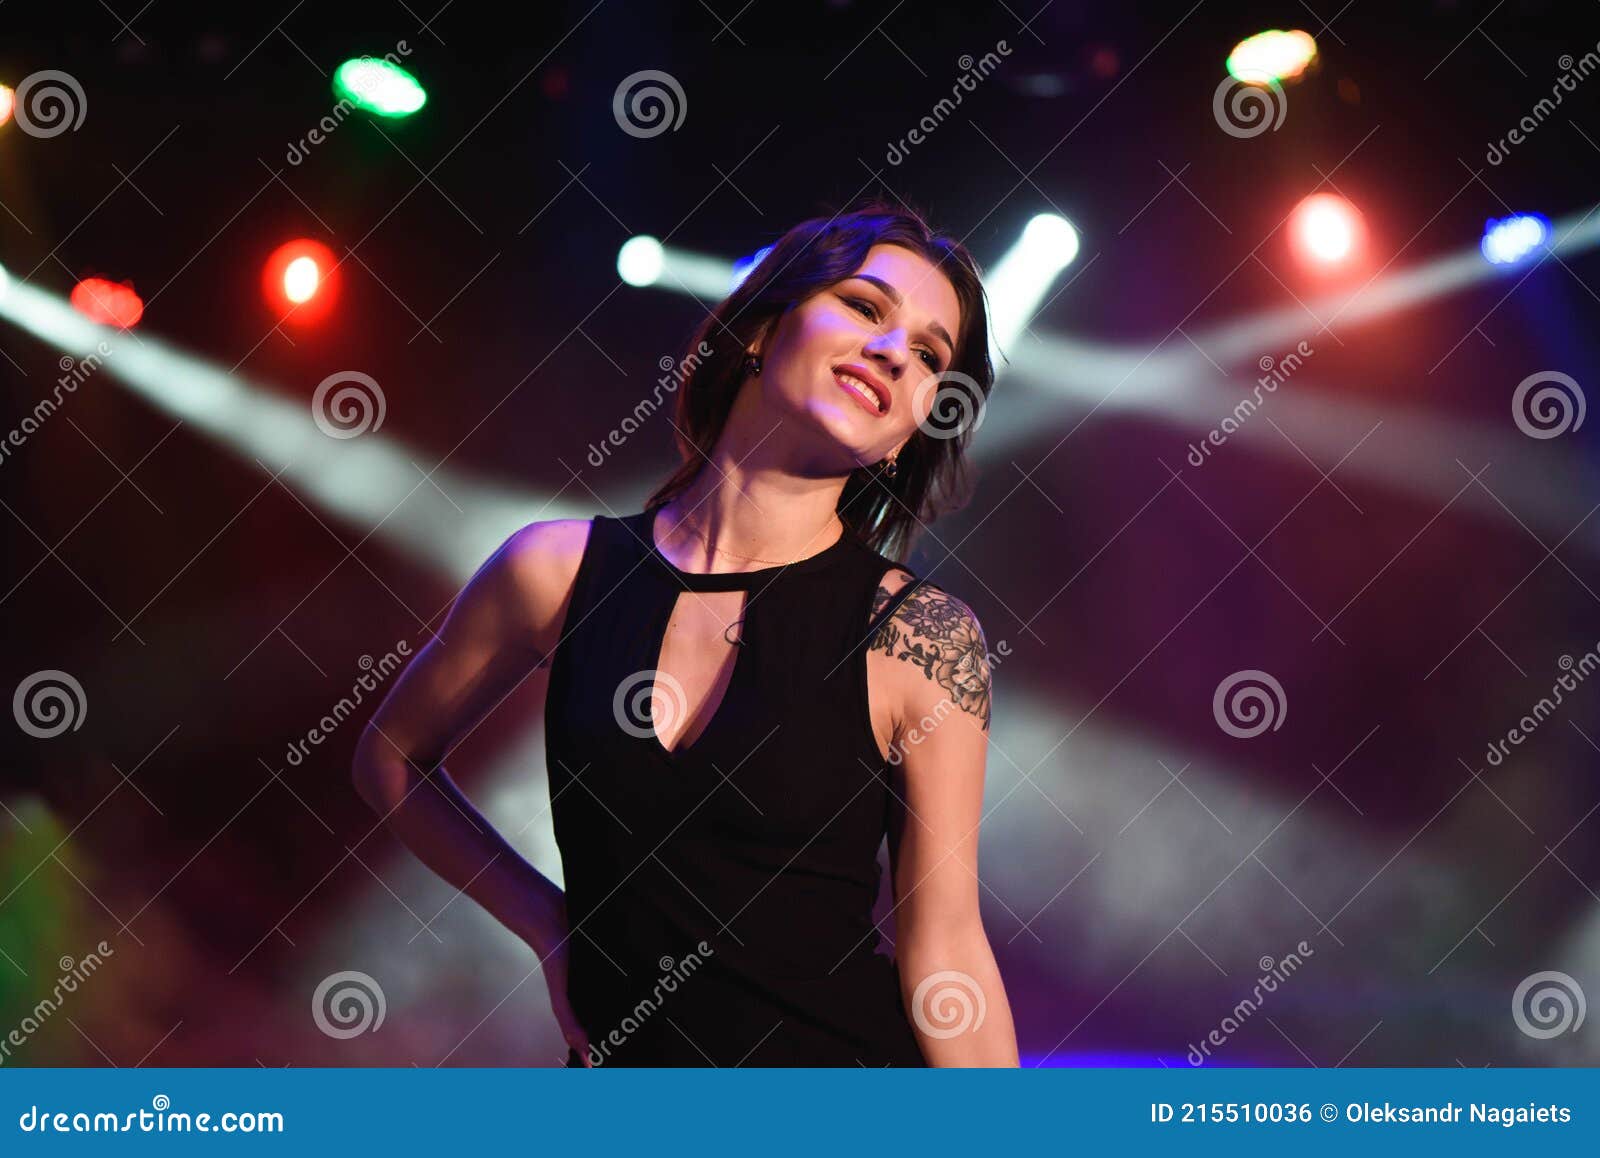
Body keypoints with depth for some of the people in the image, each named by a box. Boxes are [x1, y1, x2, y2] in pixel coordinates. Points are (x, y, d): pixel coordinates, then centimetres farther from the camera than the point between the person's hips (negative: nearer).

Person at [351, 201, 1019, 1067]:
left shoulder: (922, 635, -13)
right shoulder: (560, 570, -7)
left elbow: (943, 948, -10)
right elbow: (391, 761, 8)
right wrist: (547, 923, 0)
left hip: (840, 1047, -1)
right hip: (617, 1056, 2)